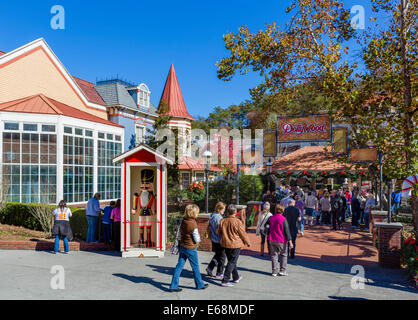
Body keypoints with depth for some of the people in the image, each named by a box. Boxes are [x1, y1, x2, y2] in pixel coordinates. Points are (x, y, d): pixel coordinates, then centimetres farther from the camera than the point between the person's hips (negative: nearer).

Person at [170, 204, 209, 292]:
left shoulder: (183, 221, -3)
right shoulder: (193, 225, -23)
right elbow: (197, 240, -15)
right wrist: (199, 236, 4)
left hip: (182, 247, 6)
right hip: (191, 248, -6)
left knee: (179, 265, 10)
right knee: (195, 267, 12)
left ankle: (173, 286, 12)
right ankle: (199, 285, 29)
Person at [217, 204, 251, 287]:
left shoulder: (222, 221, -4)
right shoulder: (237, 222, -19)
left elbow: (219, 232, 9)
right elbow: (243, 234, -10)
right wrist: (247, 242, 6)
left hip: (225, 244, 6)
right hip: (236, 245, -6)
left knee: (231, 261, 20)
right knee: (232, 262, 2)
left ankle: (236, 277, 35)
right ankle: (225, 281, -1)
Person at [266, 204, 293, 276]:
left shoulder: (271, 218, 2)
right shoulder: (283, 219, -13)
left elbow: (268, 229, 9)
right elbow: (287, 231, -13)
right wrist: (290, 242, -11)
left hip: (272, 240, 4)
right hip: (281, 241, -4)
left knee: (274, 255, 10)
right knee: (284, 255, 14)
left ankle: (274, 271, 12)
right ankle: (282, 270, 14)